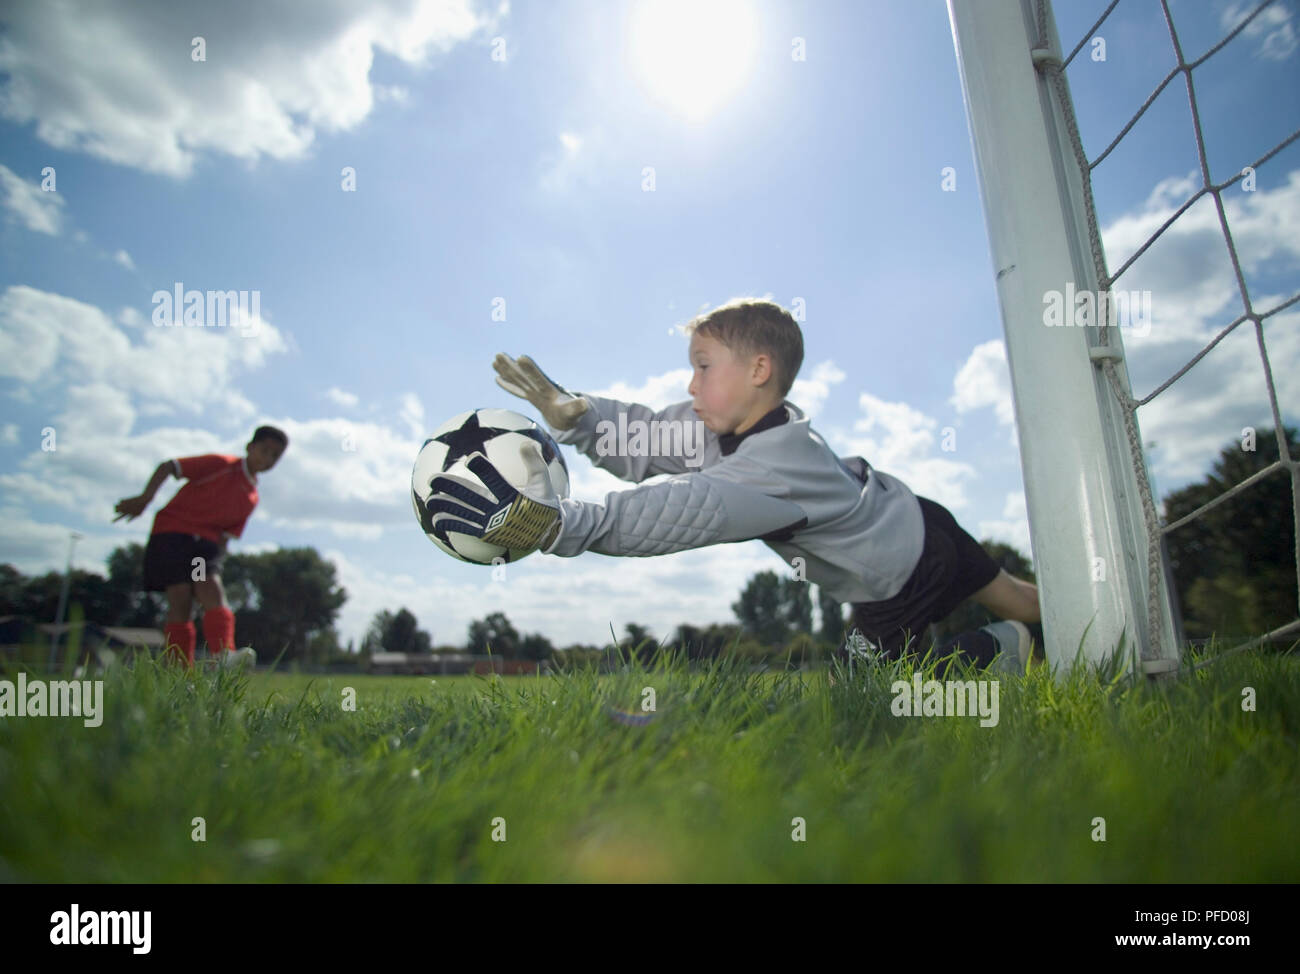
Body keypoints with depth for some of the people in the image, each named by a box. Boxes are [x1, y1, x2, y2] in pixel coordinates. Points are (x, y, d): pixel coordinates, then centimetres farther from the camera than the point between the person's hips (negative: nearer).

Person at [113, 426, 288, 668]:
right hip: (173, 530, -5)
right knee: (181, 599, -13)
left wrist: (215, 563, 5)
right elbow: (168, 466, -9)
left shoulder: (252, 498, 13)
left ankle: (223, 655, -37)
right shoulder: (220, 464, -5)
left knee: (213, 591, -18)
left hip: (206, 542, 5)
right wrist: (145, 499, -21)